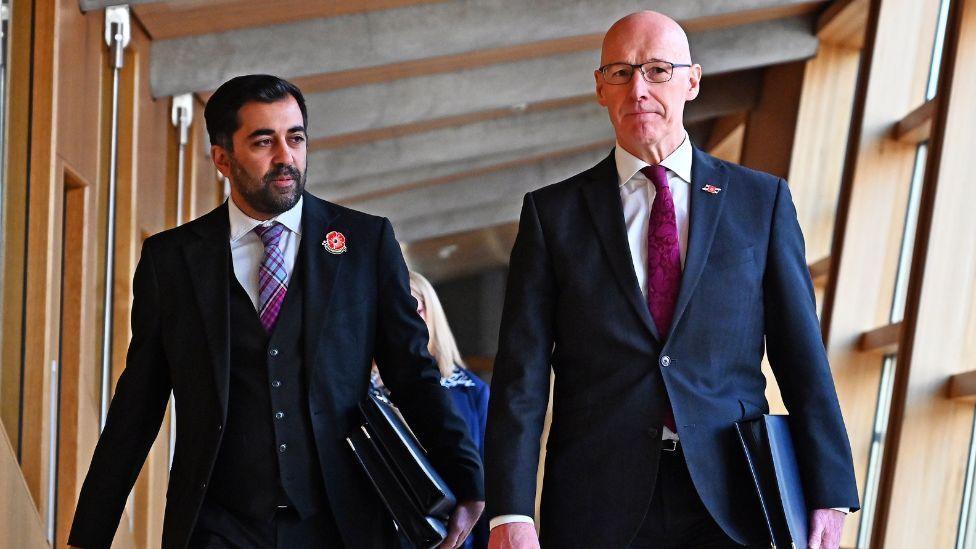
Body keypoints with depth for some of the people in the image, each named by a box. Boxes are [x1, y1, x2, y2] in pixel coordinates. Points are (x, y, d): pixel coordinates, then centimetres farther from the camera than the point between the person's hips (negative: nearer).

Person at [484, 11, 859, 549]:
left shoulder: (762, 200, 7)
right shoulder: (552, 212, 5)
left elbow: (802, 360, 4)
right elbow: (521, 374, -1)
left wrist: (828, 496, -3)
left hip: (731, 505, 1)